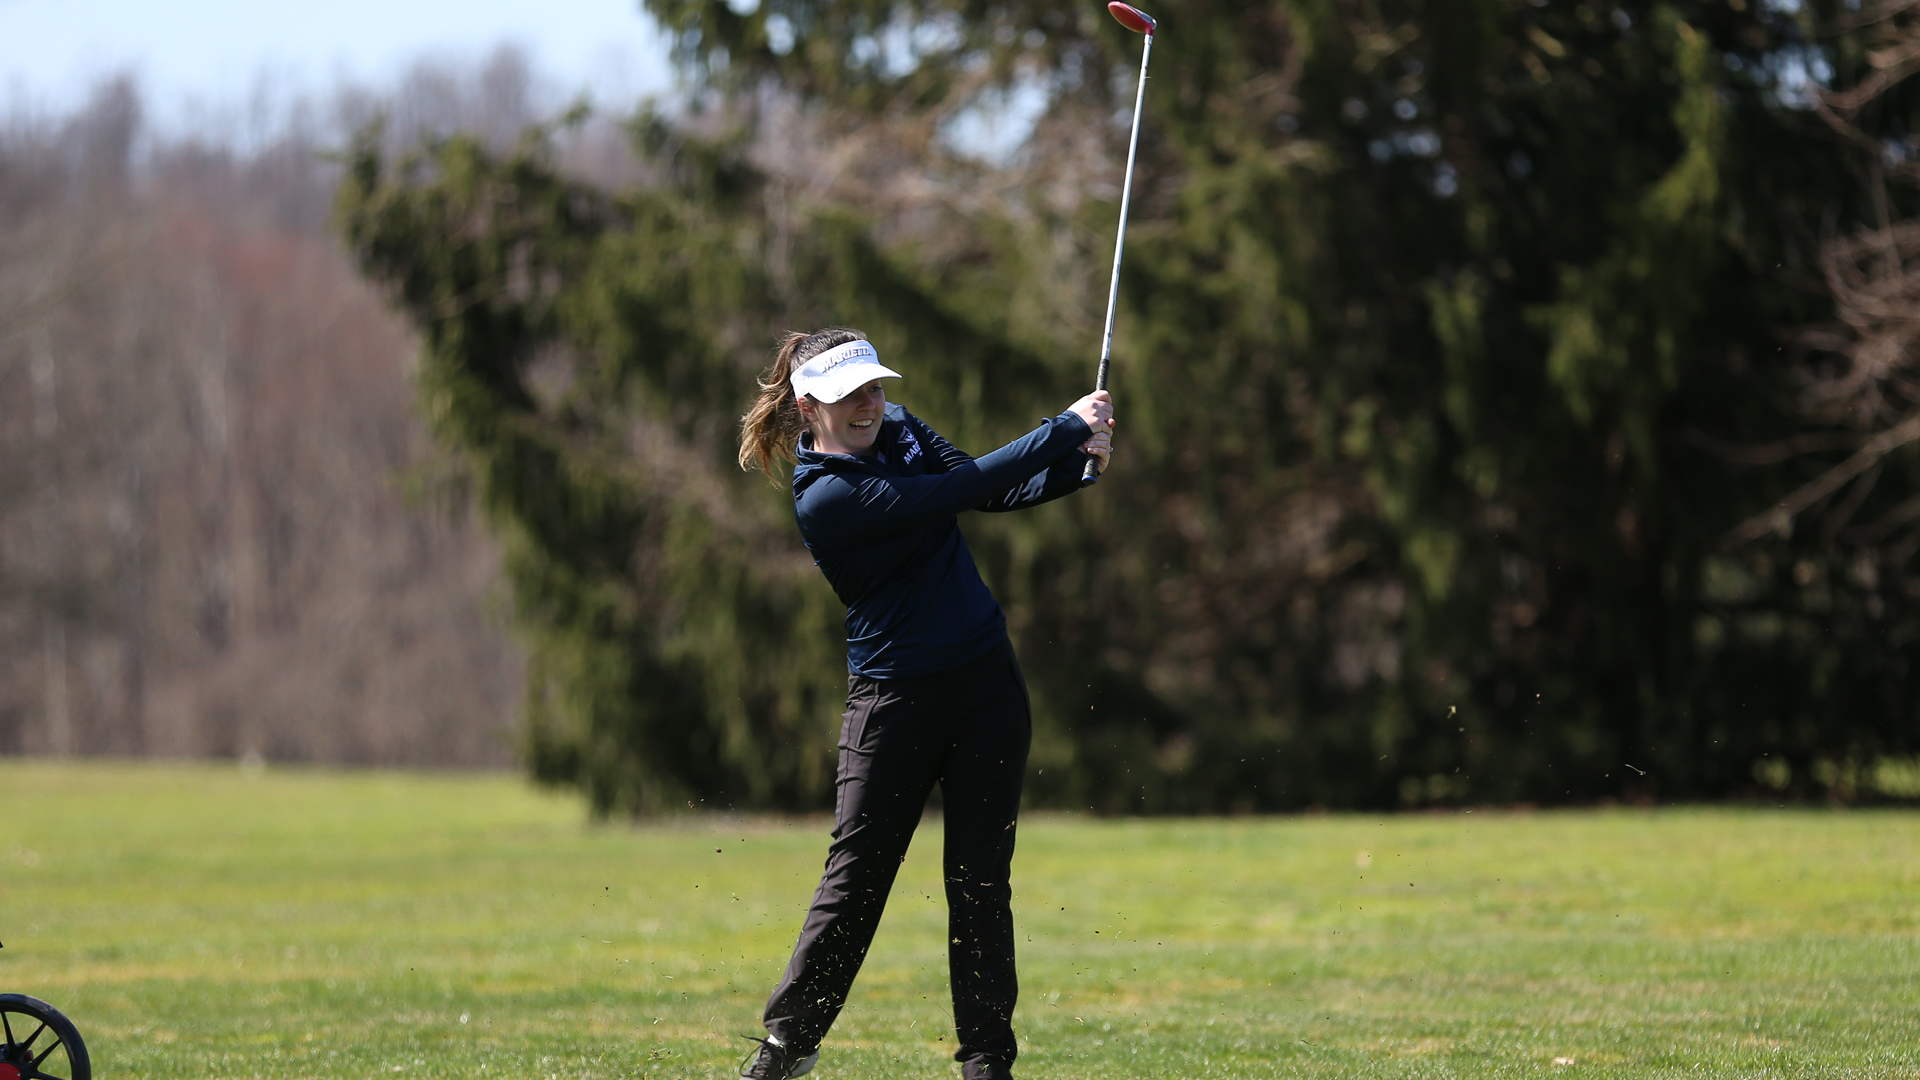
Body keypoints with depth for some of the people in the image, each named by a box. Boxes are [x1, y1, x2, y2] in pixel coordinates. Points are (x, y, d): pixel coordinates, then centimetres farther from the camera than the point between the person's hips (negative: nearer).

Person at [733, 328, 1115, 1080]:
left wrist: (1072, 466, -15)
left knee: (980, 878, 2)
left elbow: (996, 492, 4)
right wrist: (1064, 430, -21)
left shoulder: (900, 433, 6)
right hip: (895, 698, -5)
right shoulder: (823, 498, -18)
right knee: (856, 876, -1)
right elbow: (959, 491, -24)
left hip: (984, 681, 5)